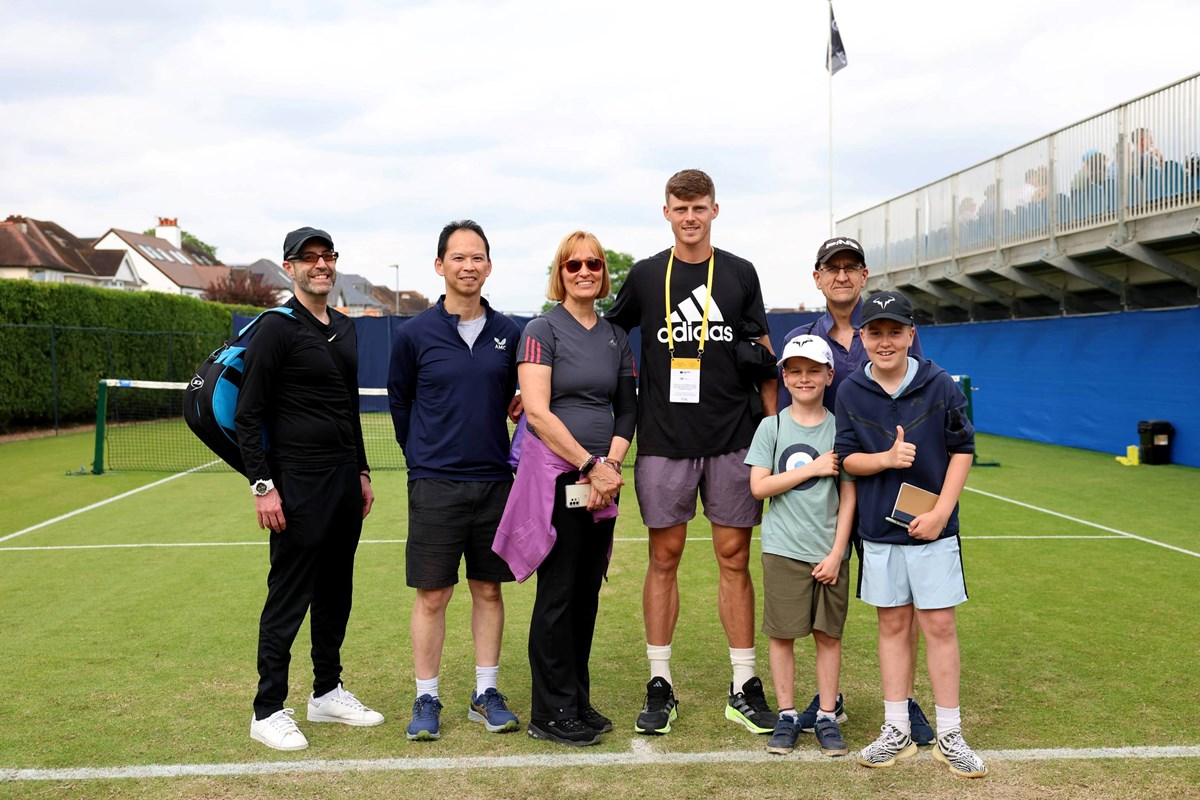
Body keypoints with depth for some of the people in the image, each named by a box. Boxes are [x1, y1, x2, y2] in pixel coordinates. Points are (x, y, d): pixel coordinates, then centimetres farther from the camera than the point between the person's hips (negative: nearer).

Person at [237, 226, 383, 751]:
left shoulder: (345, 329, 15)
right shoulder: (277, 330, -9)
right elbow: (247, 416, -12)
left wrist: (362, 472, 19)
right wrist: (262, 486, -17)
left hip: (345, 480, 8)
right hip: (298, 485, -8)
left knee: (336, 593, 14)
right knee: (288, 599, -3)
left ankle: (327, 693, 27)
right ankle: (268, 711, 8)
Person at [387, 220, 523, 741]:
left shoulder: (508, 334, 5)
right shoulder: (414, 334, -3)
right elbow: (399, 401, 8)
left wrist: (502, 454, 10)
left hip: (494, 482, 3)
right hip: (434, 484, -2)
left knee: (488, 590, 10)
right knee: (432, 596, 2)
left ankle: (486, 695, 21)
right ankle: (426, 700, 15)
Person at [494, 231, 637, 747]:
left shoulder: (616, 336, 13)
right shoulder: (543, 330, -5)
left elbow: (626, 409, 15)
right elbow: (537, 412, -13)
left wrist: (611, 463, -2)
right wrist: (590, 465, -15)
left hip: (601, 480, 6)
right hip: (554, 476, -6)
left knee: (588, 593, 10)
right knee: (557, 596, -2)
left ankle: (578, 701, 22)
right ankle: (550, 714, 9)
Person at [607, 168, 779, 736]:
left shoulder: (740, 274, 8)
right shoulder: (645, 276, 6)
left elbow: (762, 357, 10)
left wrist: (773, 429, 5)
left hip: (733, 440, 0)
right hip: (663, 441, 0)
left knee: (734, 560, 3)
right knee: (664, 559, 3)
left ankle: (745, 688, 13)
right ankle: (660, 686, 13)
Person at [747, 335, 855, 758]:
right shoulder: (771, 427, 1)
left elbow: (849, 496, 1)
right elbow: (759, 486, -7)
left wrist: (837, 552, -5)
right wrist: (813, 468, -12)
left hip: (830, 551, 1)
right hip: (783, 548, 0)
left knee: (828, 633, 7)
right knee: (782, 633, 4)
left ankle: (827, 716, 18)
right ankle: (787, 715, 16)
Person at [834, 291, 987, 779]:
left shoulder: (939, 385, -5)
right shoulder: (850, 392, 0)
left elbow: (962, 449, -3)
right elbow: (847, 458, 1)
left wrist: (941, 511, -12)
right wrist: (887, 458, -19)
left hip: (932, 530, -2)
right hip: (879, 532, 2)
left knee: (939, 627, 2)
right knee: (892, 625, 10)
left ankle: (949, 737, 14)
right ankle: (896, 732, 20)